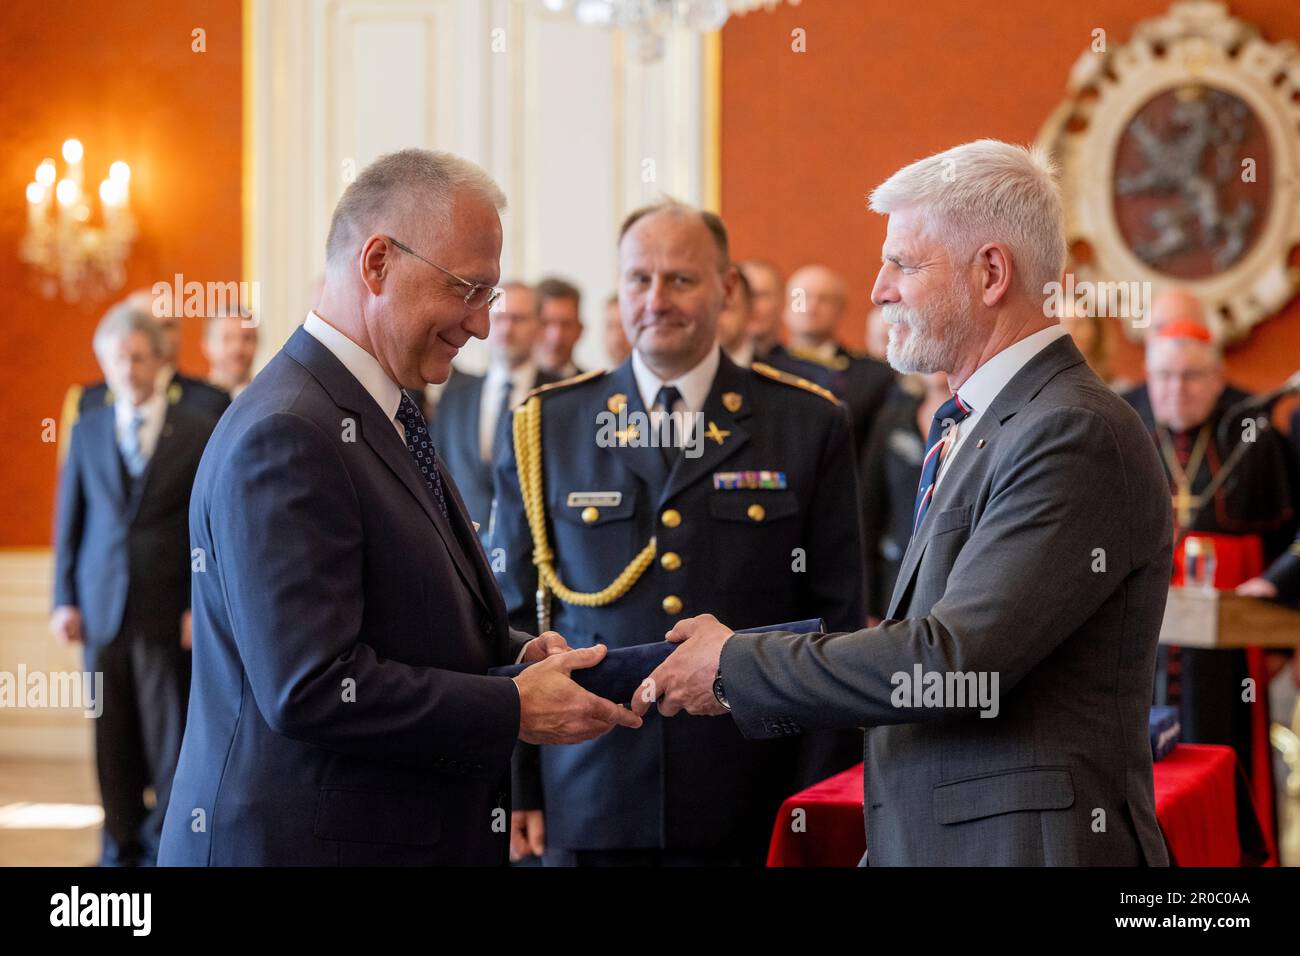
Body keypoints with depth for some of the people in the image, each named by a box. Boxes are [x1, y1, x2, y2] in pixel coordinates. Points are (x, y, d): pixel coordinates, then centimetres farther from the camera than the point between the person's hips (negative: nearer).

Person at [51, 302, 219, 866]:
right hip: (102, 609, 3)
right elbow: (69, 522, 12)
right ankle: (121, 846, 18)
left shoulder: (196, 432, 0)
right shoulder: (87, 432, 9)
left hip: (169, 611, -3)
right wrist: (64, 600, 5)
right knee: (113, 739, 8)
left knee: (169, 735, -1)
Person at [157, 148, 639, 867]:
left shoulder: (379, 417, 12)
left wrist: (515, 653, 3)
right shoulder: (286, 436, -19)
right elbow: (311, 689, -25)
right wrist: (513, 709, -17)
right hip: (305, 841, -9)